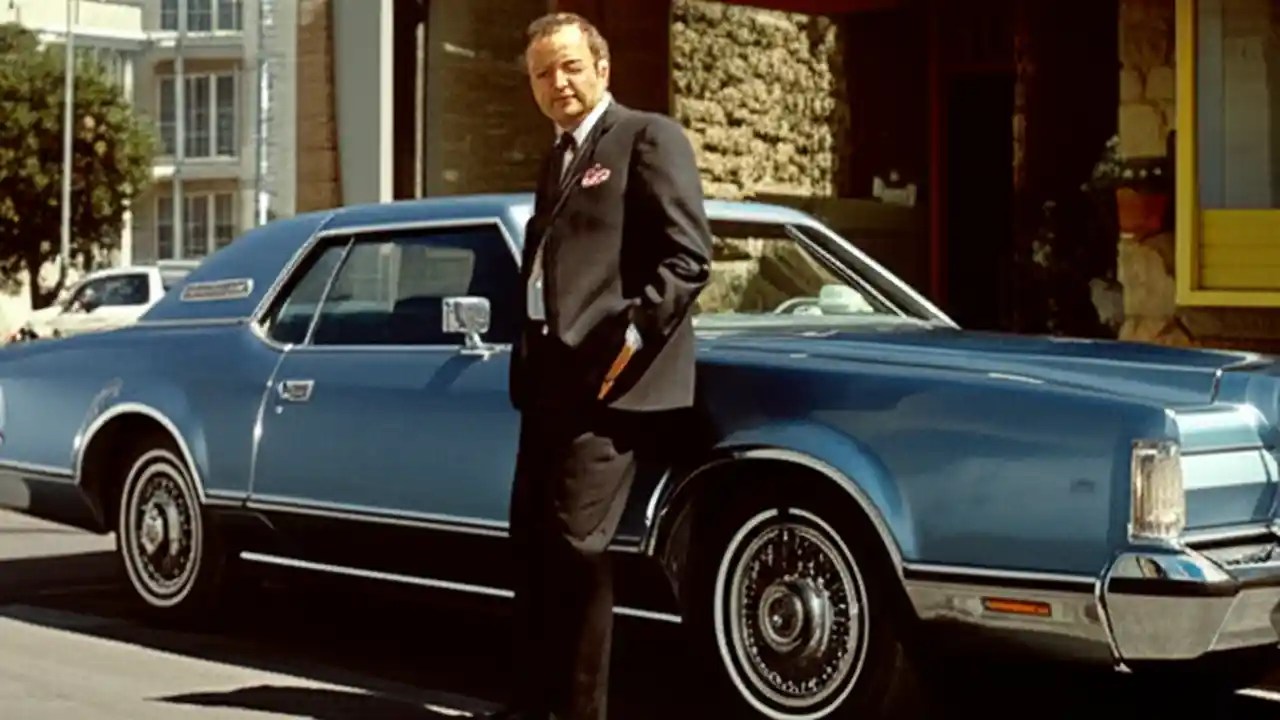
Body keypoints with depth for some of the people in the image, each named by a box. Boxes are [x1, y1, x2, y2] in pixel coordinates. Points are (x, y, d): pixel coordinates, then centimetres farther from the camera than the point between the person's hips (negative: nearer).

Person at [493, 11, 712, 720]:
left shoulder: (648, 137, -3)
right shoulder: (558, 158, 21)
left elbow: (688, 257, -12)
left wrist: (631, 338, -17)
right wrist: (528, 354, 11)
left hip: (609, 373, -8)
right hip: (548, 374, 9)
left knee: (575, 540, -11)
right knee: (531, 536, 10)